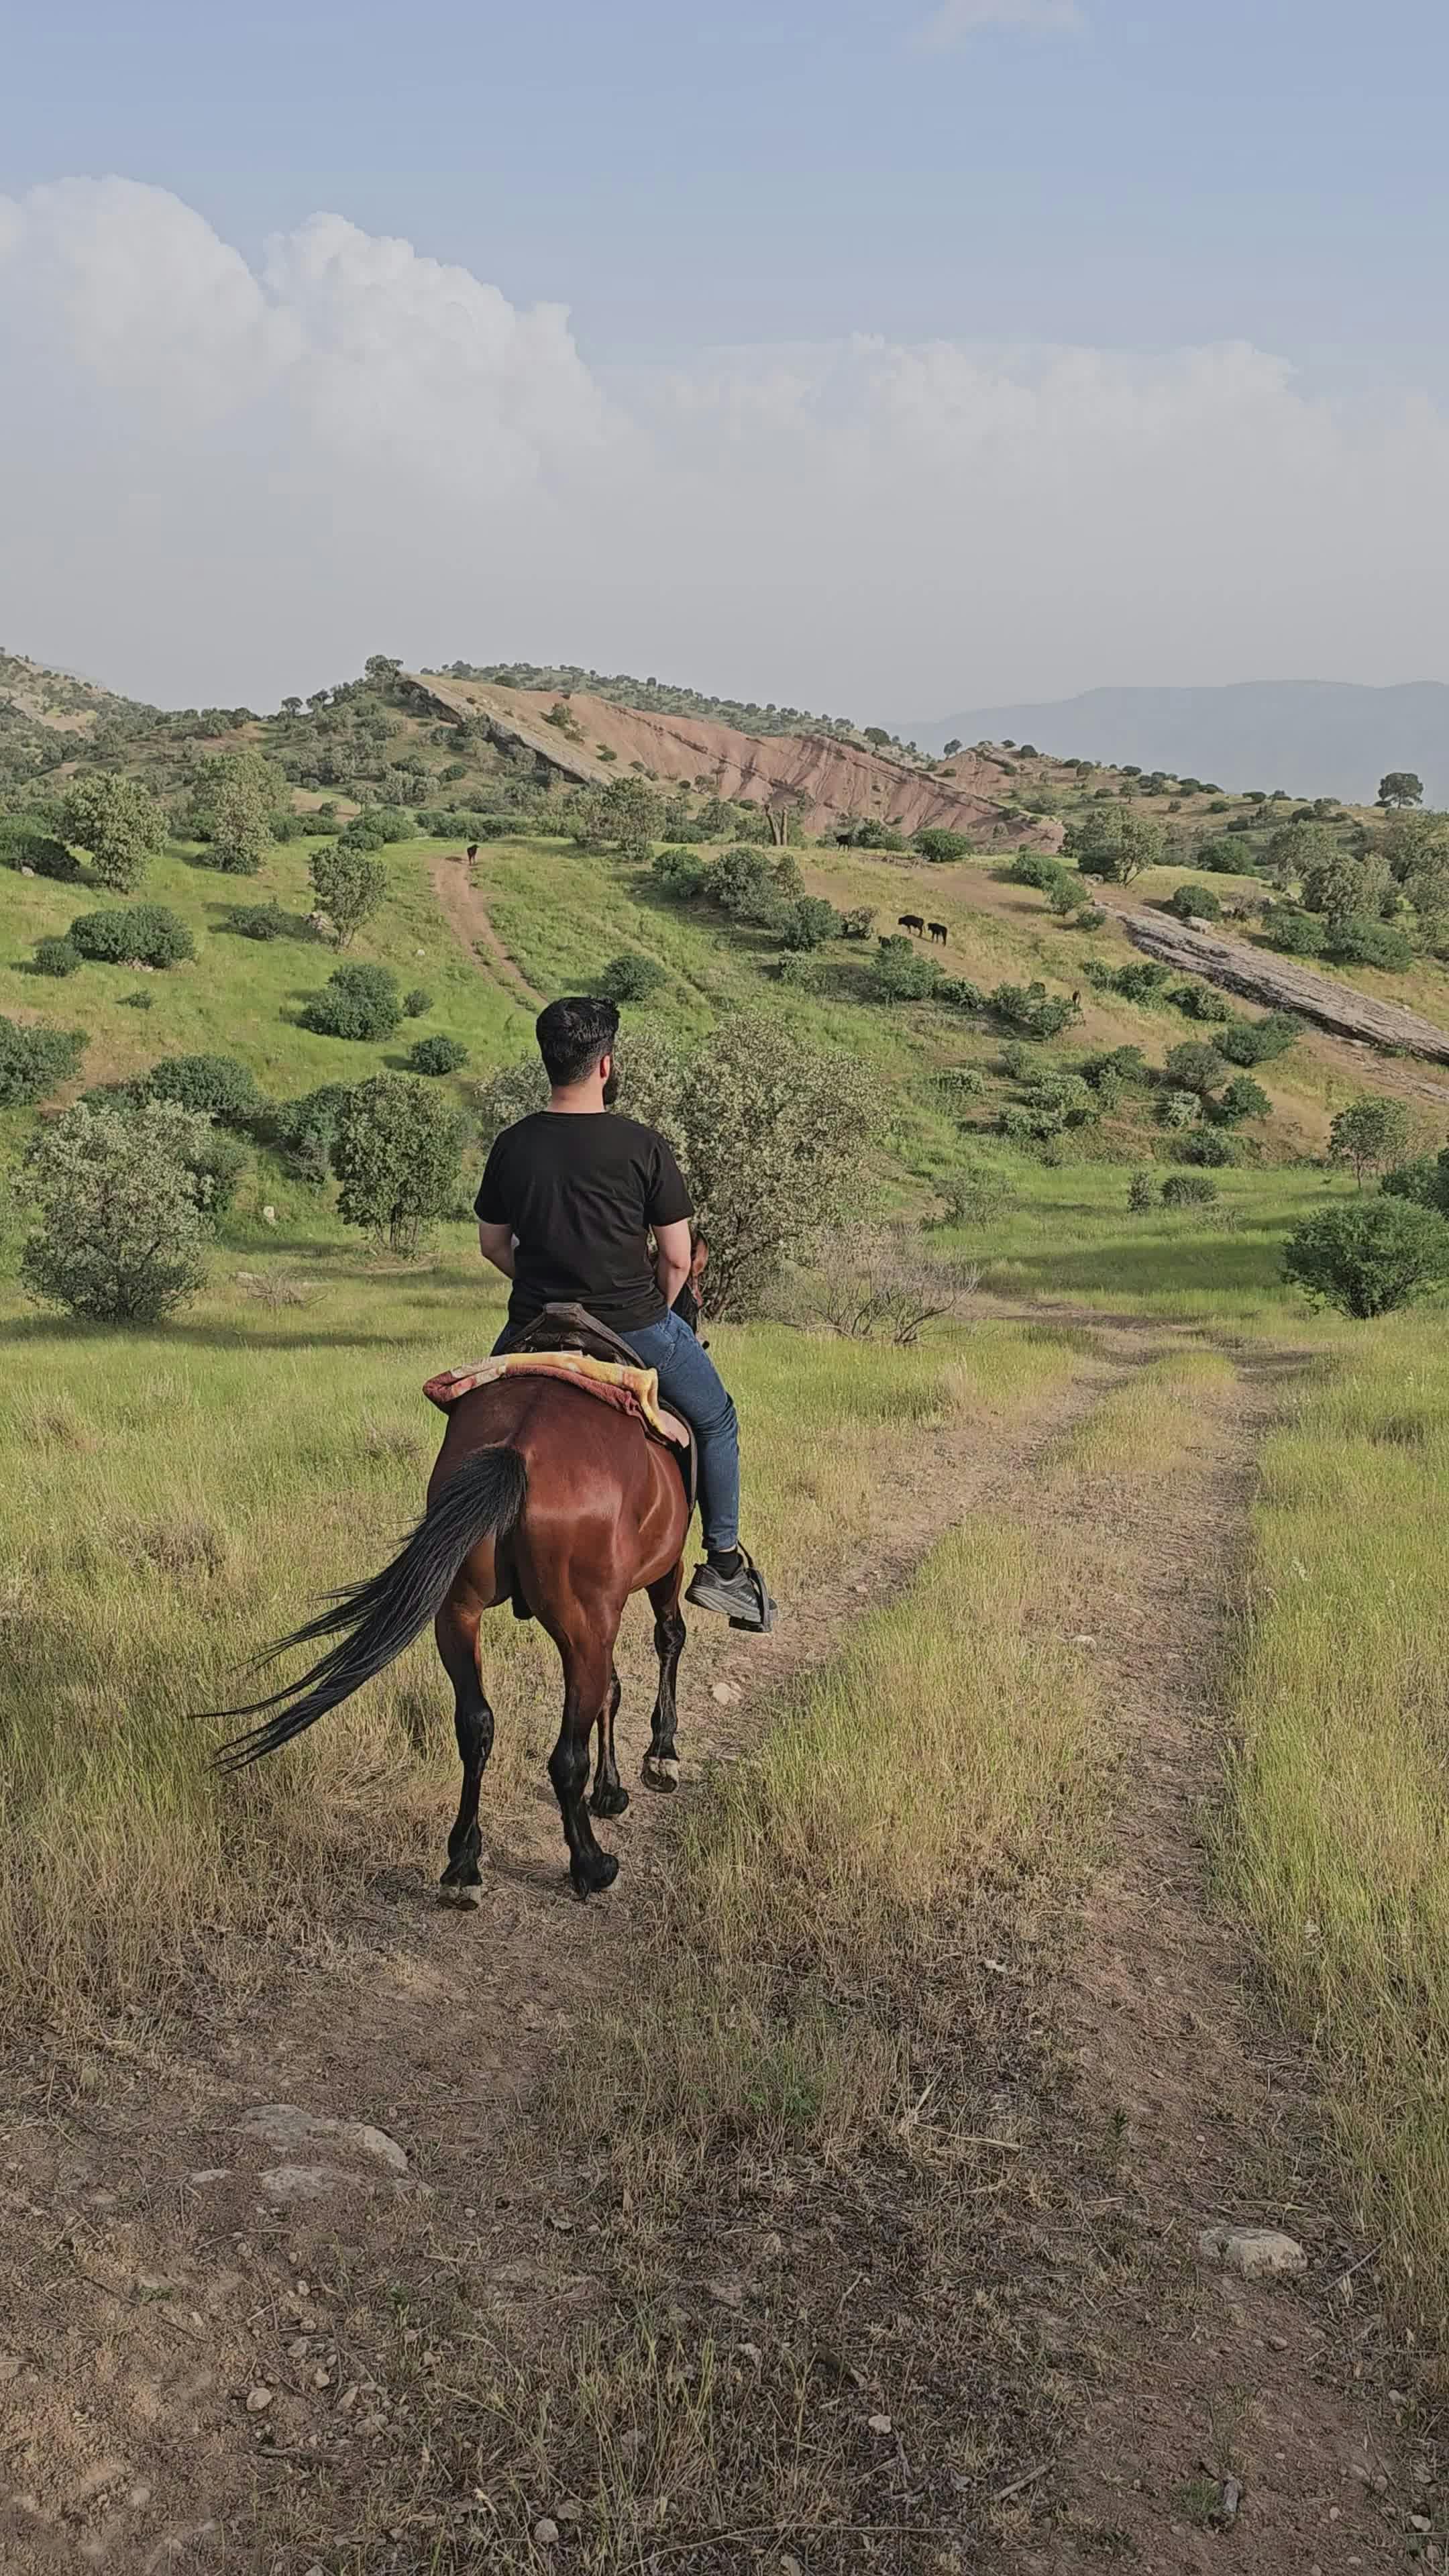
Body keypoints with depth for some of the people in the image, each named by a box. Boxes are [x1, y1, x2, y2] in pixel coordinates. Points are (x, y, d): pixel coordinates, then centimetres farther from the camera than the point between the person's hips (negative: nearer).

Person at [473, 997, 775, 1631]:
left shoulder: (511, 1146, -1)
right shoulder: (643, 1146, -12)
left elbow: (492, 1245, 9)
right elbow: (677, 1257, -7)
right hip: (634, 1327, -3)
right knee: (715, 1421, 20)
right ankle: (724, 1564, 21)